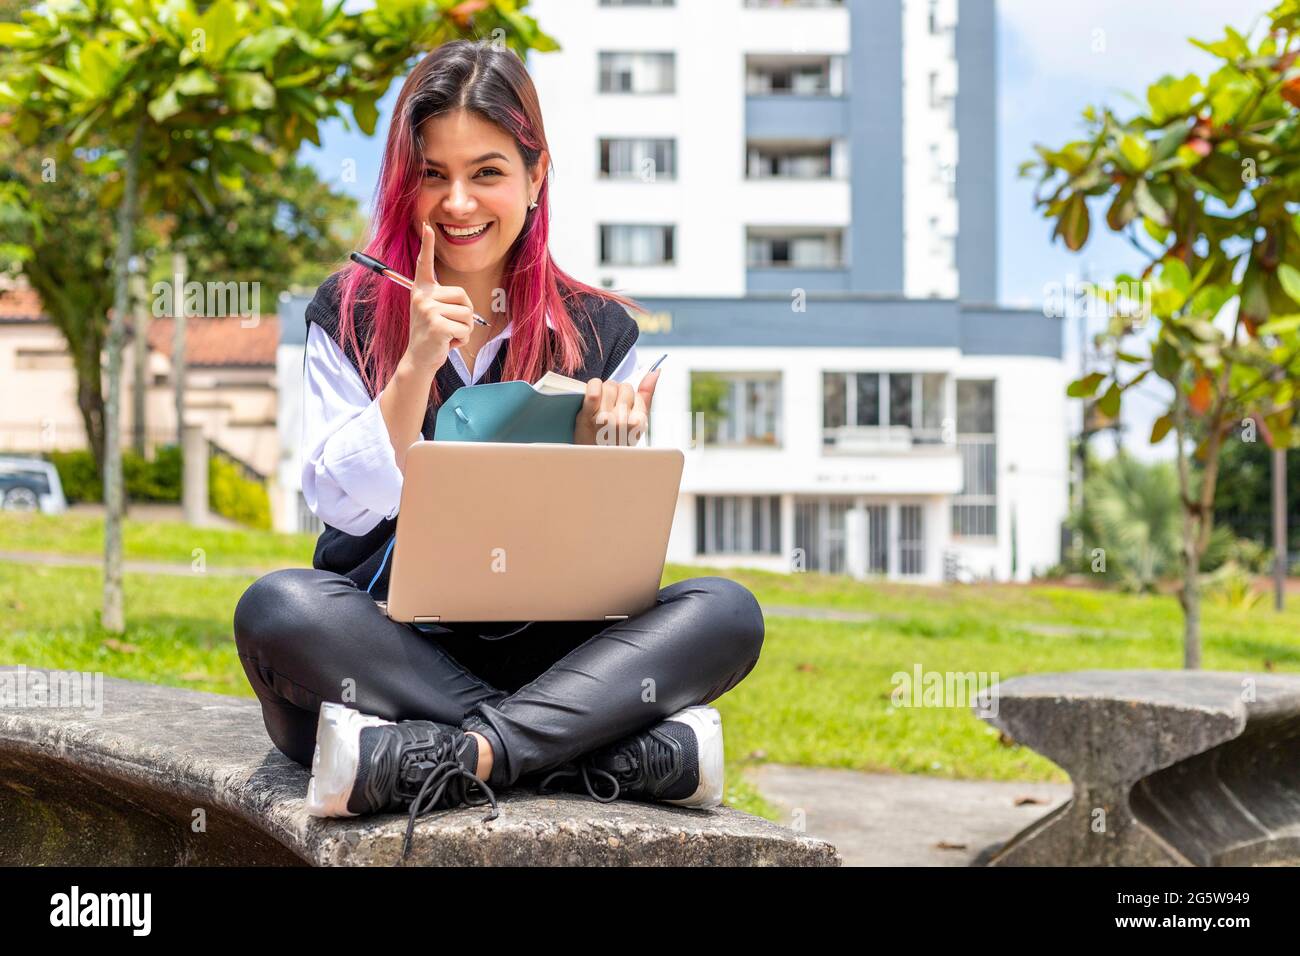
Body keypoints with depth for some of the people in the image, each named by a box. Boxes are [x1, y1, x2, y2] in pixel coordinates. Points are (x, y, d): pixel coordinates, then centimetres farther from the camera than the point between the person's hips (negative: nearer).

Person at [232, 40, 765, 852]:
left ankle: (428, 763, -35)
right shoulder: (350, 314, 5)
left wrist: (601, 455, -14)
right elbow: (343, 505, -4)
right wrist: (418, 363, -14)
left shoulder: (598, 330, 6)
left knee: (727, 612, -24)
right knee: (279, 609, -34)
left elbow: (606, 552, 6)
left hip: (542, 652, 1)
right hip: (384, 646, -1)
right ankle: (642, 749, -35)